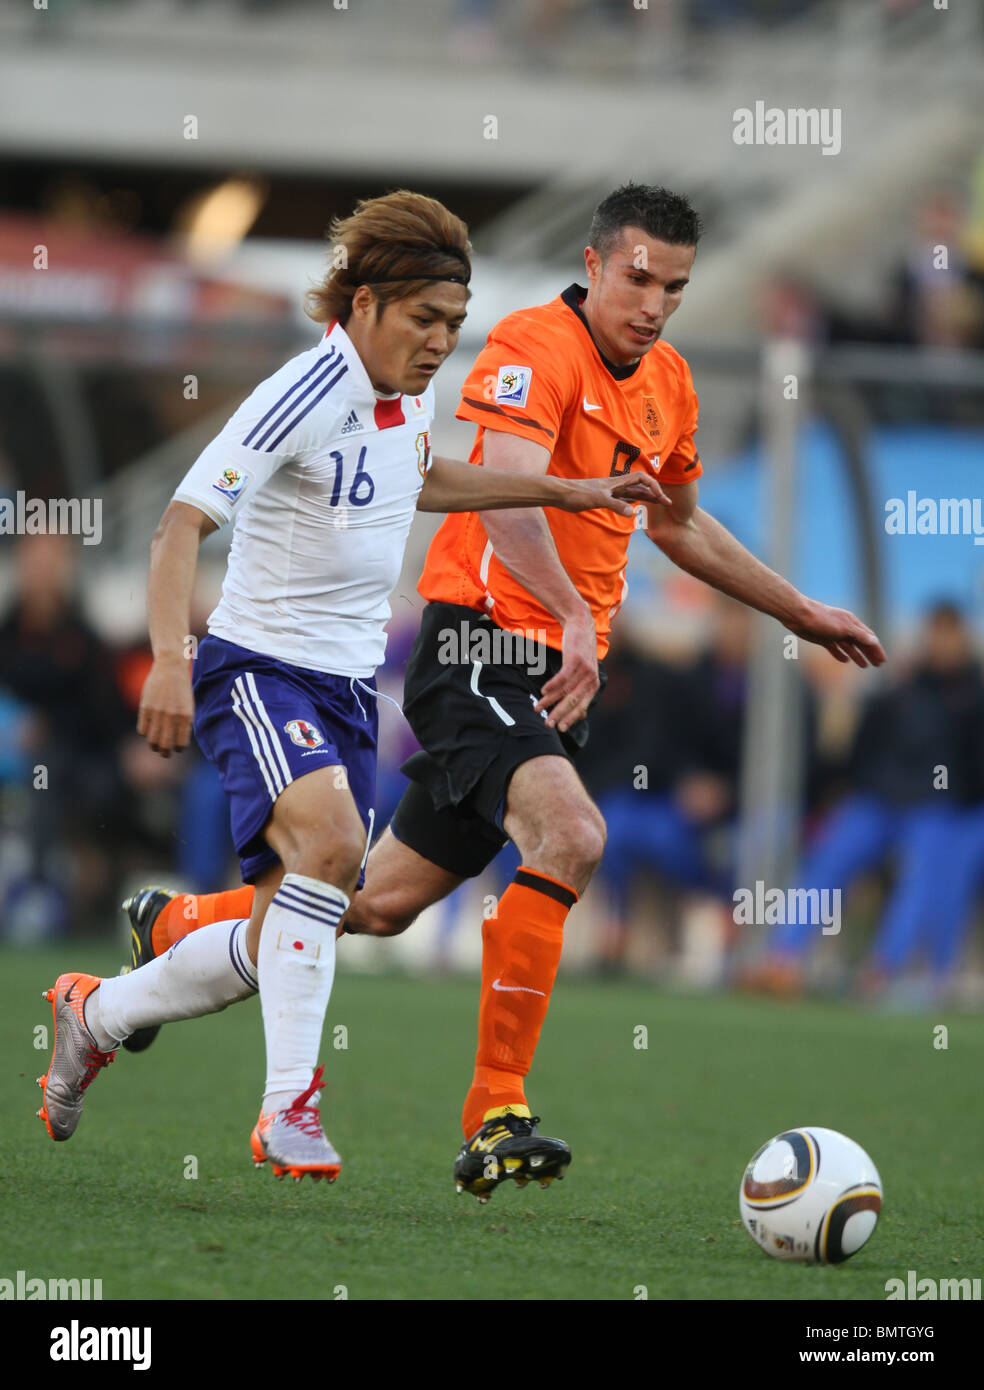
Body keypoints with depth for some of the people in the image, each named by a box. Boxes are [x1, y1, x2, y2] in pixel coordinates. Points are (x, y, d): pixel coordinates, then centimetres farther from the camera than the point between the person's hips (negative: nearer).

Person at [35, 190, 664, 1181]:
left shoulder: (410, 392, 6)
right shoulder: (305, 398, -19)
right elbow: (183, 522, -24)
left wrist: (568, 492, 28)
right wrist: (169, 659, -37)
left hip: (350, 686, 8)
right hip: (260, 669, -8)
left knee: (289, 939, 6)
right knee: (330, 839, -33)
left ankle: (95, 1015, 29)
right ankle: (288, 1106, -31)